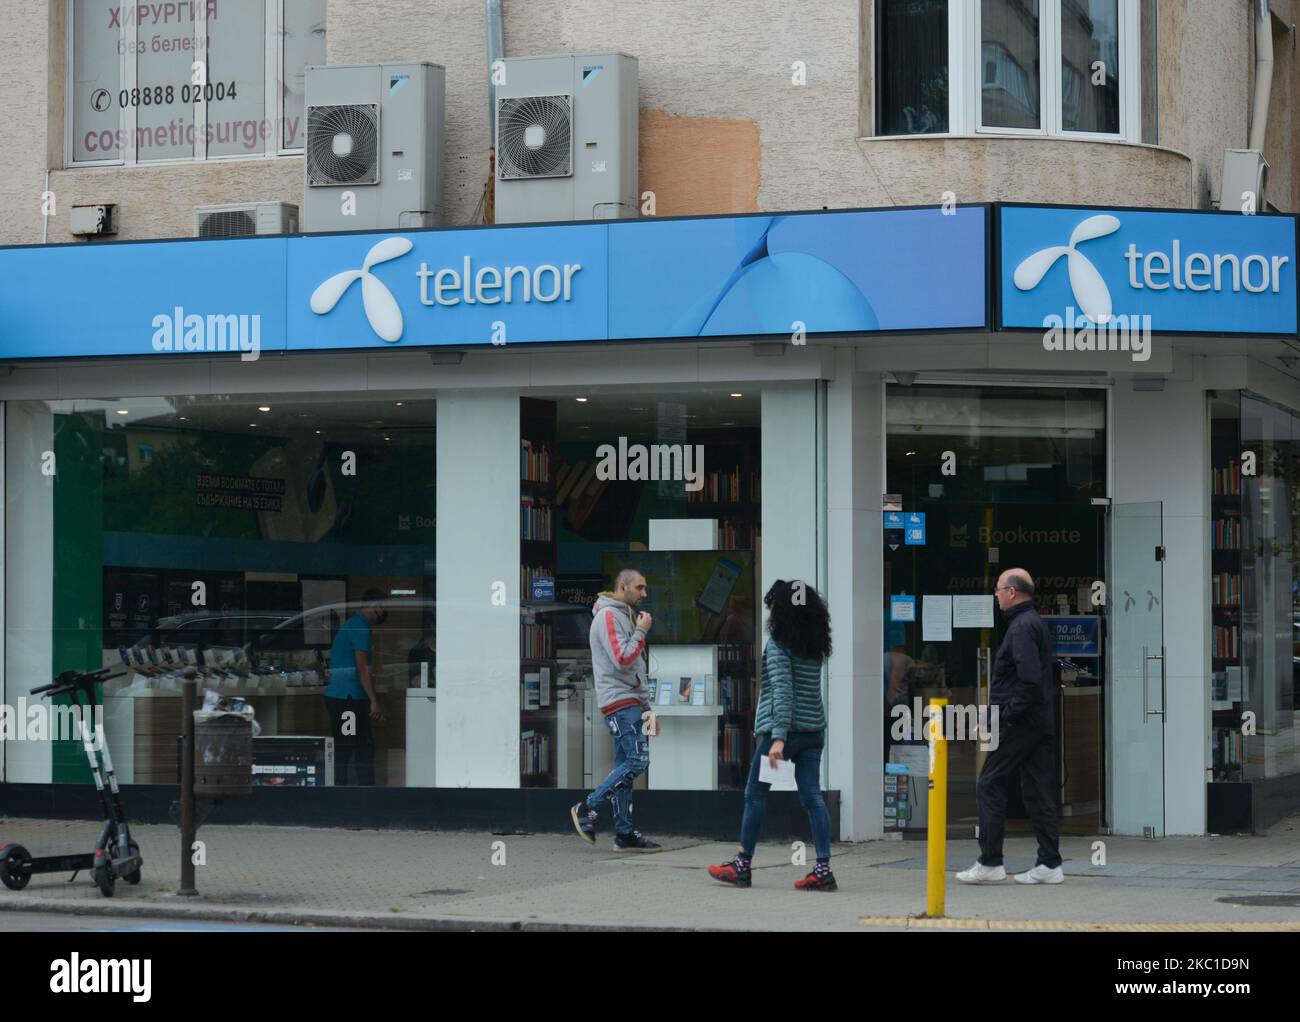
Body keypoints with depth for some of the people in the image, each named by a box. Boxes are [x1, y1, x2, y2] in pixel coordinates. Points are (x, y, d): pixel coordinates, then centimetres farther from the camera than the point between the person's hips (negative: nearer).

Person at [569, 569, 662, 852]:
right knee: (637, 761, -15)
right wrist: (641, 631, -9)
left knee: (625, 766, 6)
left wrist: (646, 707, 23)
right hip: (619, 701, -10)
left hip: (630, 702, 10)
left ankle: (624, 833, 5)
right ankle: (587, 808, -11)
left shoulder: (624, 615, 23)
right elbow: (622, 659, -19)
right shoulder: (609, 616, -8)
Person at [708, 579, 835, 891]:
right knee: (812, 796, 2)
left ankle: (743, 865, 13)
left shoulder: (778, 645, -11)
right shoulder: (816, 647, 9)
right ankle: (823, 868, -6)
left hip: (781, 728, -6)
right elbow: (808, 687, 11)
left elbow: (783, 690, -18)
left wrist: (778, 737, -21)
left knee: (754, 795, 6)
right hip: (814, 730, 6)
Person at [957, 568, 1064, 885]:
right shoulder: (1037, 623, 18)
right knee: (1039, 792, 8)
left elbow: (1029, 678, -24)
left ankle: (990, 863, -2)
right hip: (1041, 724, 10)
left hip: (1019, 725, -10)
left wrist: (1008, 714, -18)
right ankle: (1049, 864, 8)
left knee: (990, 787, -3)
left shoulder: (1022, 627, -13)